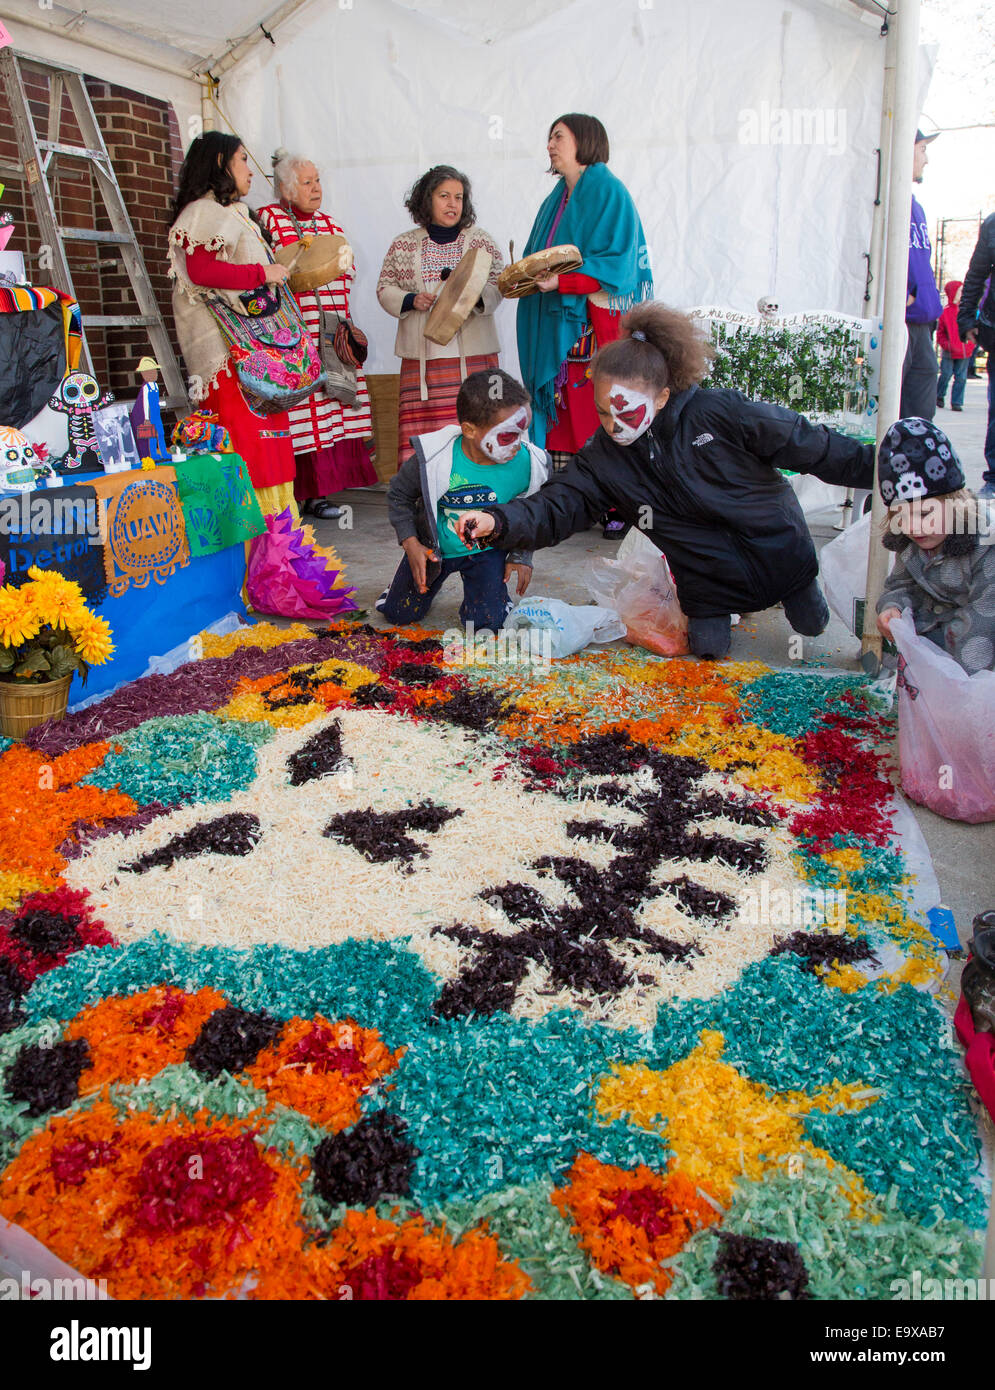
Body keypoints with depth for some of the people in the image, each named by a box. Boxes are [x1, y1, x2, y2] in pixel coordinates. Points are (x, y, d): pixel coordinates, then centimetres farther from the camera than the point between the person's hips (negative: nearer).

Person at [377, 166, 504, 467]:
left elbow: (498, 286, 7)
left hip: (473, 352, 0)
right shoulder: (403, 244, 12)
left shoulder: (481, 240, 12)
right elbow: (384, 288, 14)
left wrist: (476, 296, -14)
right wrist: (411, 301, -6)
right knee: (420, 429, -7)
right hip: (422, 355, 0)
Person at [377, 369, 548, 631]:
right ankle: (420, 579, 42)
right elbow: (399, 494, -9)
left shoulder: (528, 463, -23)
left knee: (487, 623, -10)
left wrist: (521, 555, -7)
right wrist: (410, 543, -15)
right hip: (433, 548, 0)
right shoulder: (433, 459, -28)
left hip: (487, 551, 0)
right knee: (398, 614, 9)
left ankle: (495, 593, 25)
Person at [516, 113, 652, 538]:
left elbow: (618, 263, -13)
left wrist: (563, 281, -23)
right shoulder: (557, 199, 21)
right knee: (562, 412, 2)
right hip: (558, 327, 7)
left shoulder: (609, 192, -3)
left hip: (597, 324, -7)